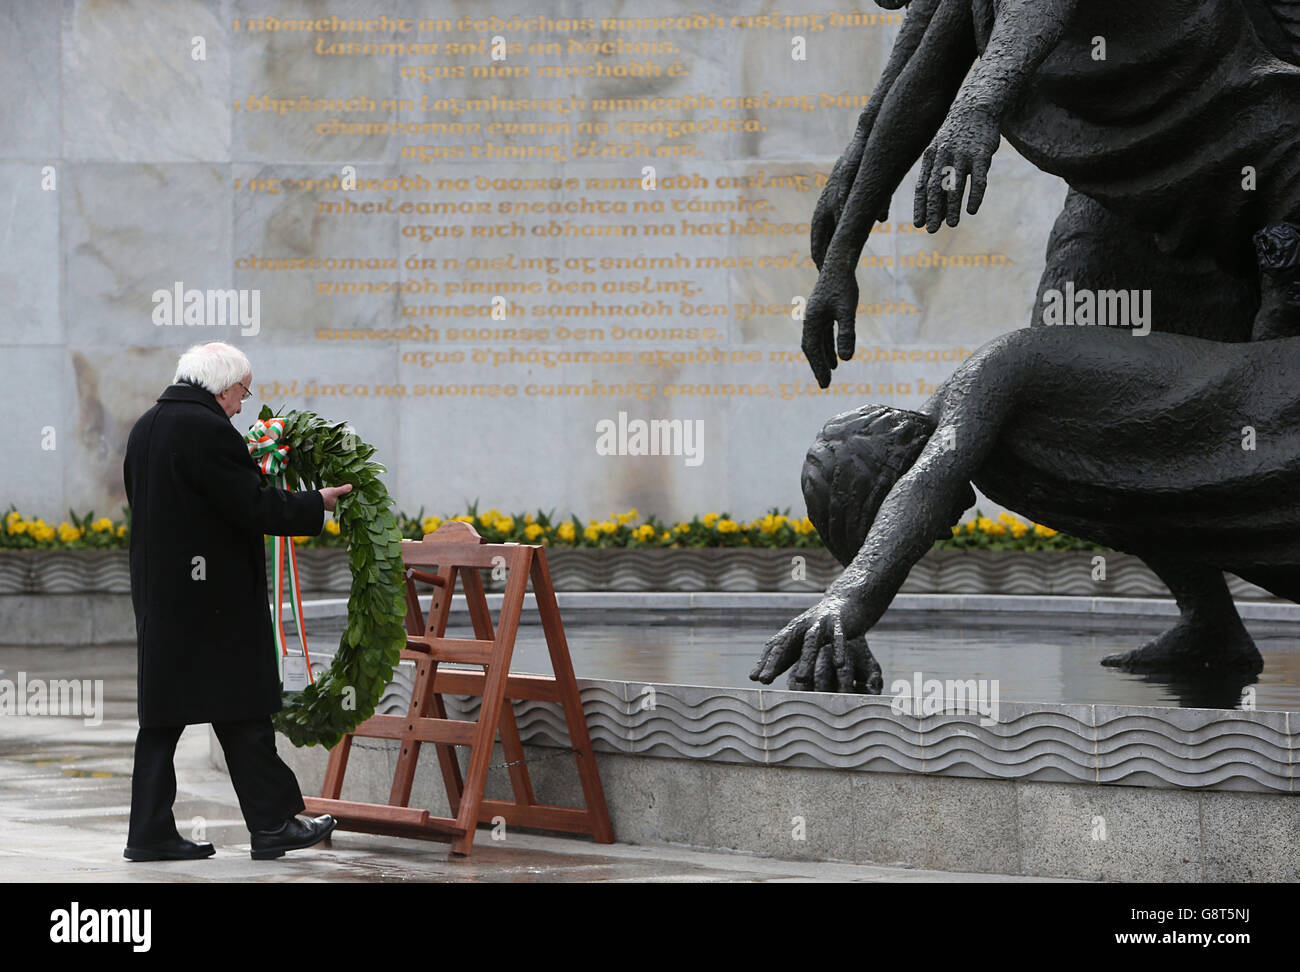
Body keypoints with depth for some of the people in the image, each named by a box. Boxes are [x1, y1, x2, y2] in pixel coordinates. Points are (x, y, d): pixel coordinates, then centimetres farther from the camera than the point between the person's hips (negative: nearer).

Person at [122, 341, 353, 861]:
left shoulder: (144, 429, 13)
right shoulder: (205, 430, -16)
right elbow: (253, 506, -18)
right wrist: (315, 504, -5)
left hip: (158, 594, 9)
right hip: (211, 599, -9)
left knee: (163, 711, 9)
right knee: (241, 714, -2)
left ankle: (151, 832, 9)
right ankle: (274, 822, 4)